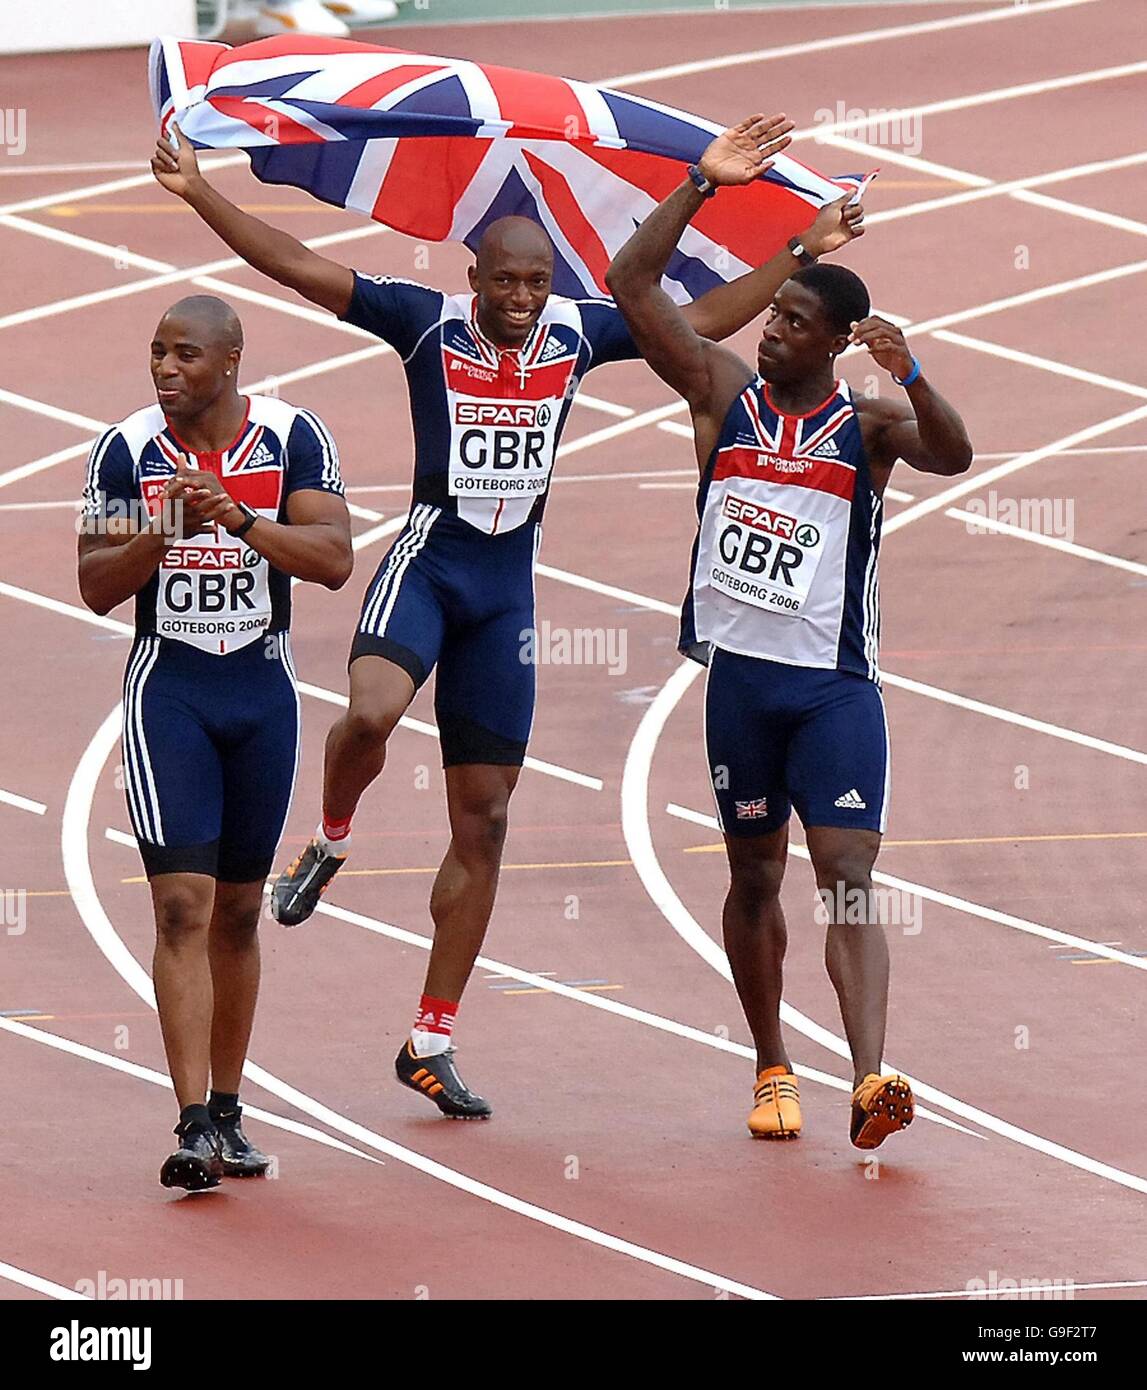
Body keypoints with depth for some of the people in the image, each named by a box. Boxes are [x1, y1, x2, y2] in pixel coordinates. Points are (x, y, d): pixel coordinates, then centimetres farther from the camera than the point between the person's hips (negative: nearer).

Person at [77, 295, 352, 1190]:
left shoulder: (293, 437, -4)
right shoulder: (127, 449, -5)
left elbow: (335, 560, -12)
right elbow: (96, 588, -5)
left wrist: (240, 518, -25)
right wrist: (168, 532, -22)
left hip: (263, 691, 2)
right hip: (168, 691, -2)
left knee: (239, 911, 11)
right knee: (183, 907, -13)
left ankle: (227, 1112, 22)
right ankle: (194, 1125, -19)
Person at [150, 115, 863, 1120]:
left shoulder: (578, 333, 4)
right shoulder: (427, 321, -6)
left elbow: (702, 320, 14)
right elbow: (297, 266, -11)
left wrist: (803, 251, 10)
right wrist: (199, 193, -21)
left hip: (510, 582, 4)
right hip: (428, 558, -4)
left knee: (483, 821, 4)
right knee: (372, 711, -35)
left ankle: (432, 1044, 11)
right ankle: (330, 843, 1)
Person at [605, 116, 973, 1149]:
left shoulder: (869, 422, -2)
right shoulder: (725, 390, 4)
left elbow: (953, 456, -21)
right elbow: (631, 286, 0)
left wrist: (910, 378, -37)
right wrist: (701, 188, -8)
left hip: (836, 682, -3)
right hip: (741, 671, 3)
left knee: (848, 879, -13)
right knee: (754, 878, 12)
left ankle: (871, 1079, -26)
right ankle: (773, 1072, 25)